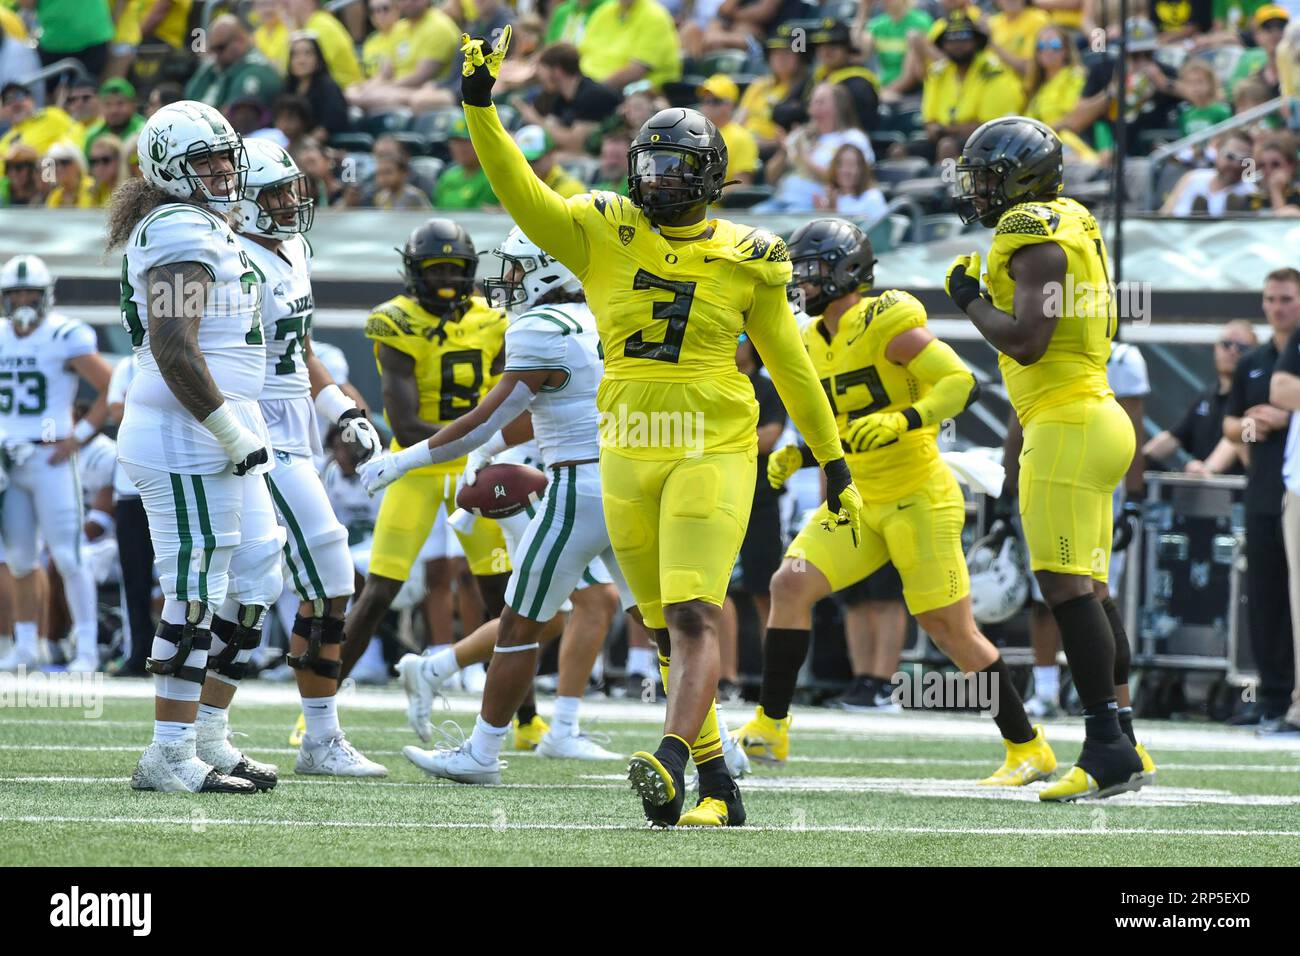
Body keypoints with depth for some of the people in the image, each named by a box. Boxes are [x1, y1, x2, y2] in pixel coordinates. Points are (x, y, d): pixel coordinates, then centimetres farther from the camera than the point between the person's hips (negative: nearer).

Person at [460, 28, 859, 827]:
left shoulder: (745, 259, 3)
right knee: (669, 631, 8)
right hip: (628, 455, 3)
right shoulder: (603, 235, 6)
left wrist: (835, 463, 13)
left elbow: (791, 365, 10)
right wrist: (480, 107, -18)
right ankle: (719, 786, 16)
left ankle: (672, 766, -34)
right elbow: (521, 192, -5)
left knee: (693, 616, -19)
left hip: (713, 453, -3)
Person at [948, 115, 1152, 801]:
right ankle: (1118, 748, 16)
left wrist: (969, 301, -6)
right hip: (1092, 416, 10)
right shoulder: (1073, 225, 16)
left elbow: (1027, 341, -21)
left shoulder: (1034, 237, -13)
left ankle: (1107, 750, -14)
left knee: (1067, 588, -12)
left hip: (1067, 425, -10)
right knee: (1088, 590, 13)